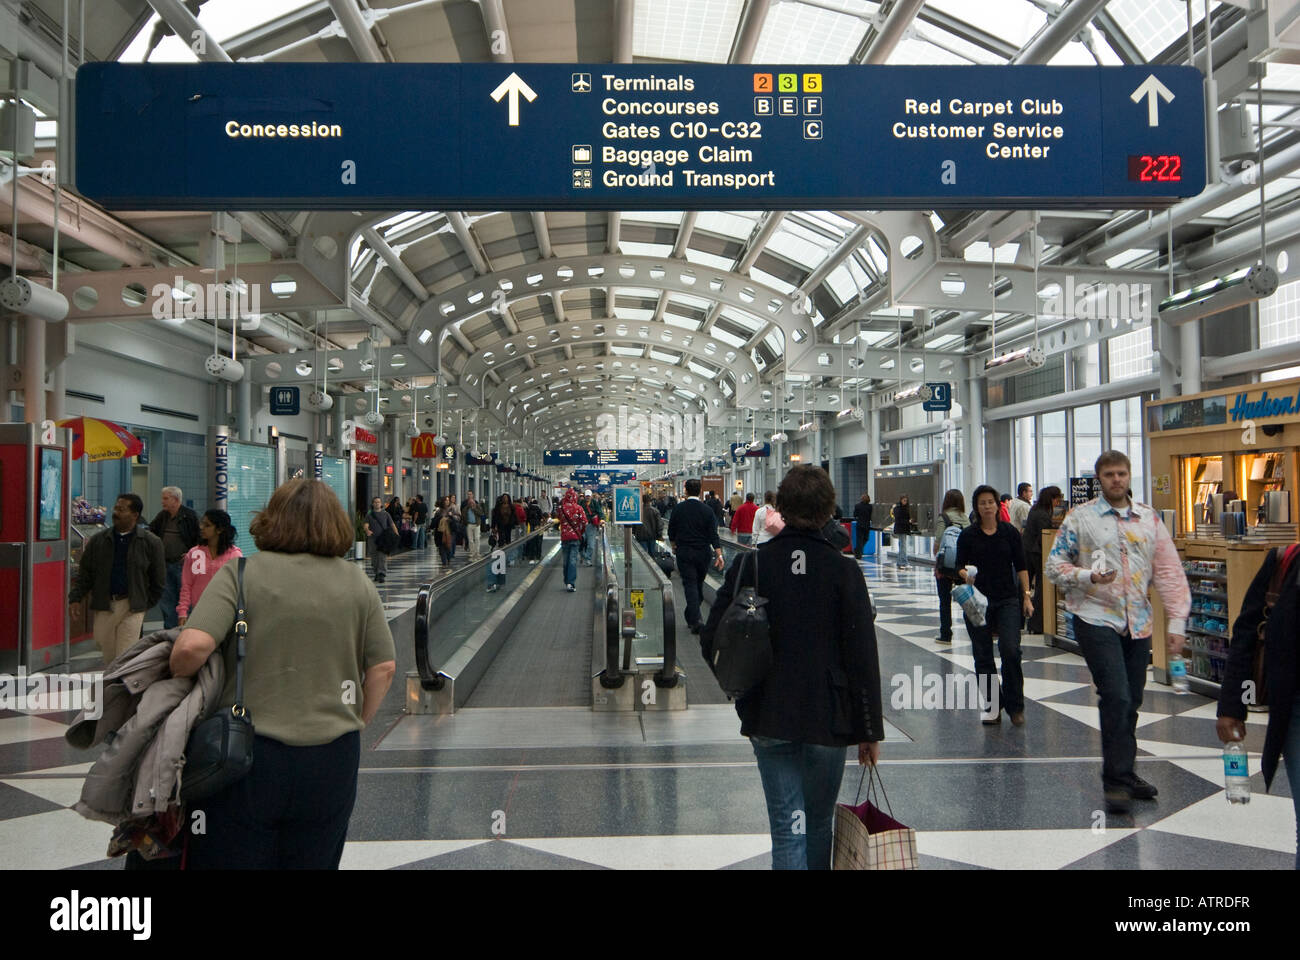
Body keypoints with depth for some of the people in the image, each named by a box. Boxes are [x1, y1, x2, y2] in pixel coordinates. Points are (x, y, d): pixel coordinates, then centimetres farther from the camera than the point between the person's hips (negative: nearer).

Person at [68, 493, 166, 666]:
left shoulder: (150, 542, 0)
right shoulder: (98, 540, 7)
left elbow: (159, 580, 5)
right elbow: (84, 573, 11)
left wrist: (147, 603, 4)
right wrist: (75, 598, 0)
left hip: (132, 607, -3)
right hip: (104, 606, 3)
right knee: (108, 655, 9)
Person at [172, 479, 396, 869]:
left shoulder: (240, 573, -6)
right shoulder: (358, 583, 4)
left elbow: (192, 645, -17)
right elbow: (383, 667, 3)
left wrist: (177, 677, 3)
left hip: (249, 756, -3)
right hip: (333, 758, 3)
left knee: (230, 860, 11)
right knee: (314, 861, 15)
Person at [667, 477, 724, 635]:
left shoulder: (678, 508, -5)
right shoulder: (707, 510, -4)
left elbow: (671, 530, 4)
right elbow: (713, 534, -8)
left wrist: (674, 545, 21)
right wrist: (719, 554, -7)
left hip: (684, 552, -1)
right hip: (702, 553, 2)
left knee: (690, 584, -2)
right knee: (699, 584, 16)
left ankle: (694, 620, -13)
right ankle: (692, 616, 30)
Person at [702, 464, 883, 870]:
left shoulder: (751, 564, -6)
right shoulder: (844, 571, -9)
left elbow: (711, 641, -4)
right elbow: (863, 657, -9)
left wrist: (744, 690, 13)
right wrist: (870, 730, 0)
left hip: (768, 720, 0)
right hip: (828, 719, 0)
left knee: (787, 828, 6)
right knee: (820, 823, 20)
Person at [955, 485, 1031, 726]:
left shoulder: (1009, 532, 3)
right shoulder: (968, 535, 1)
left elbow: (1021, 566, 5)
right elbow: (960, 566, 1)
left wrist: (1027, 595, -1)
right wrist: (965, 575, -21)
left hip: (1008, 600, 0)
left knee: (1010, 651, -12)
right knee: (983, 656, 3)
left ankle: (1015, 706, 4)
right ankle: (991, 707, 16)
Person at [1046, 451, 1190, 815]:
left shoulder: (1149, 519, 9)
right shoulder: (1080, 517, -1)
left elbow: (1169, 572, 8)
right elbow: (1055, 564, -1)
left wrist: (1176, 622, 2)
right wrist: (1089, 576, -19)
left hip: (1138, 622, 4)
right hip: (1096, 620, -4)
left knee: (1131, 701, 12)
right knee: (1116, 697, -13)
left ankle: (1124, 772, 28)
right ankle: (1116, 780, -3)